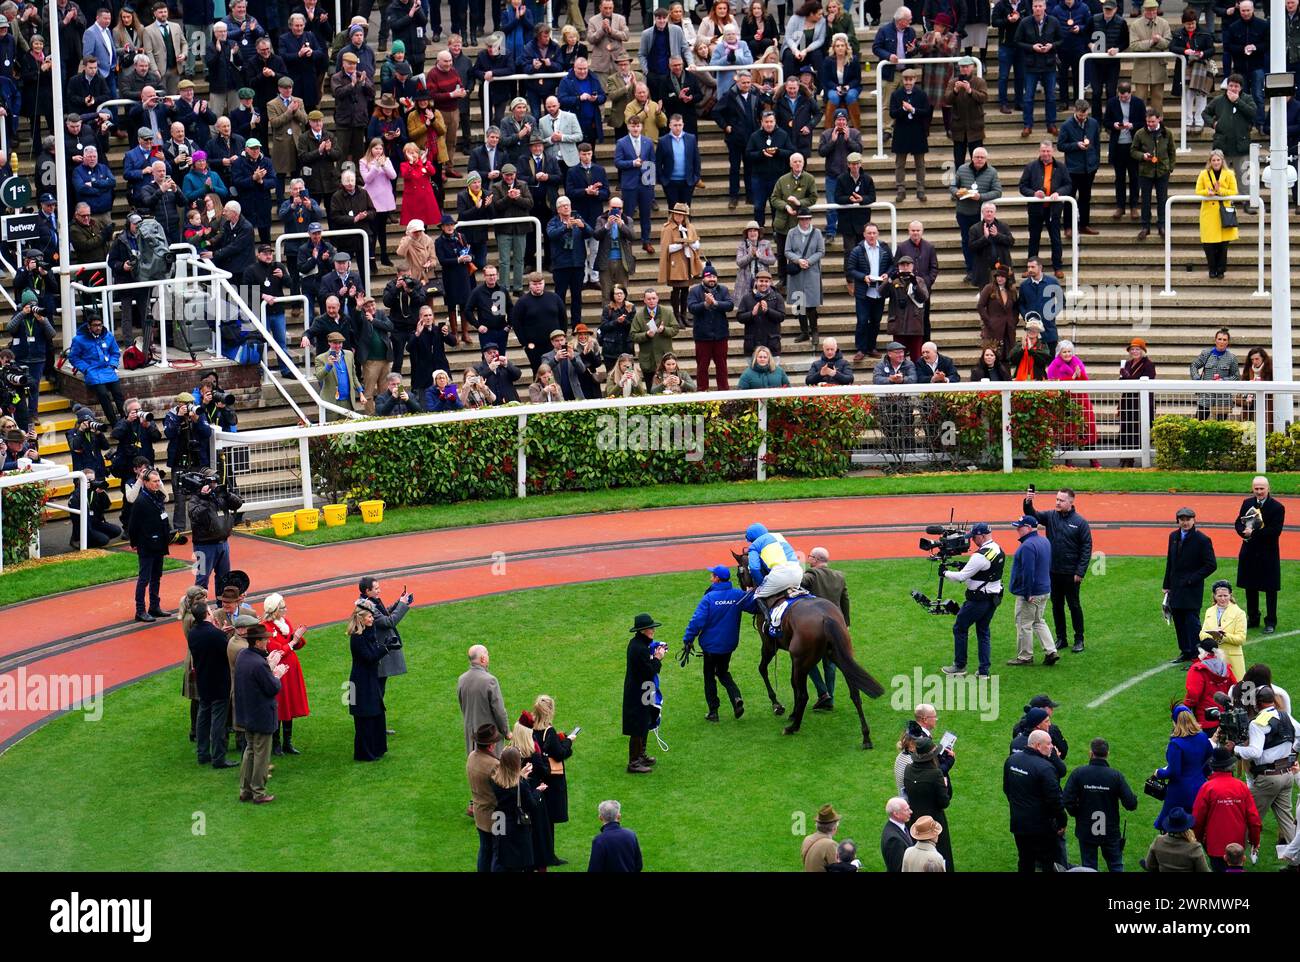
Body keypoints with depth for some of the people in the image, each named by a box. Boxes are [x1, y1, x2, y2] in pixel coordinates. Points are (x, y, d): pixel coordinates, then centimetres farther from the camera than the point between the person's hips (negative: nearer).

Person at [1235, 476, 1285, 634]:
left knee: (1270, 589, 3)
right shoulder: (1247, 503, 5)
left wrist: (1253, 534, -22)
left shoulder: (1277, 507, -11)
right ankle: (1252, 619, 28)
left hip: (1268, 554, -5)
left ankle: (1271, 622, 11)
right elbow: (1238, 523, 4)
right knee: (1250, 587, 14)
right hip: (1249, 553, 5)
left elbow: (1275, 531, -18)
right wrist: (1244, 532, -19)